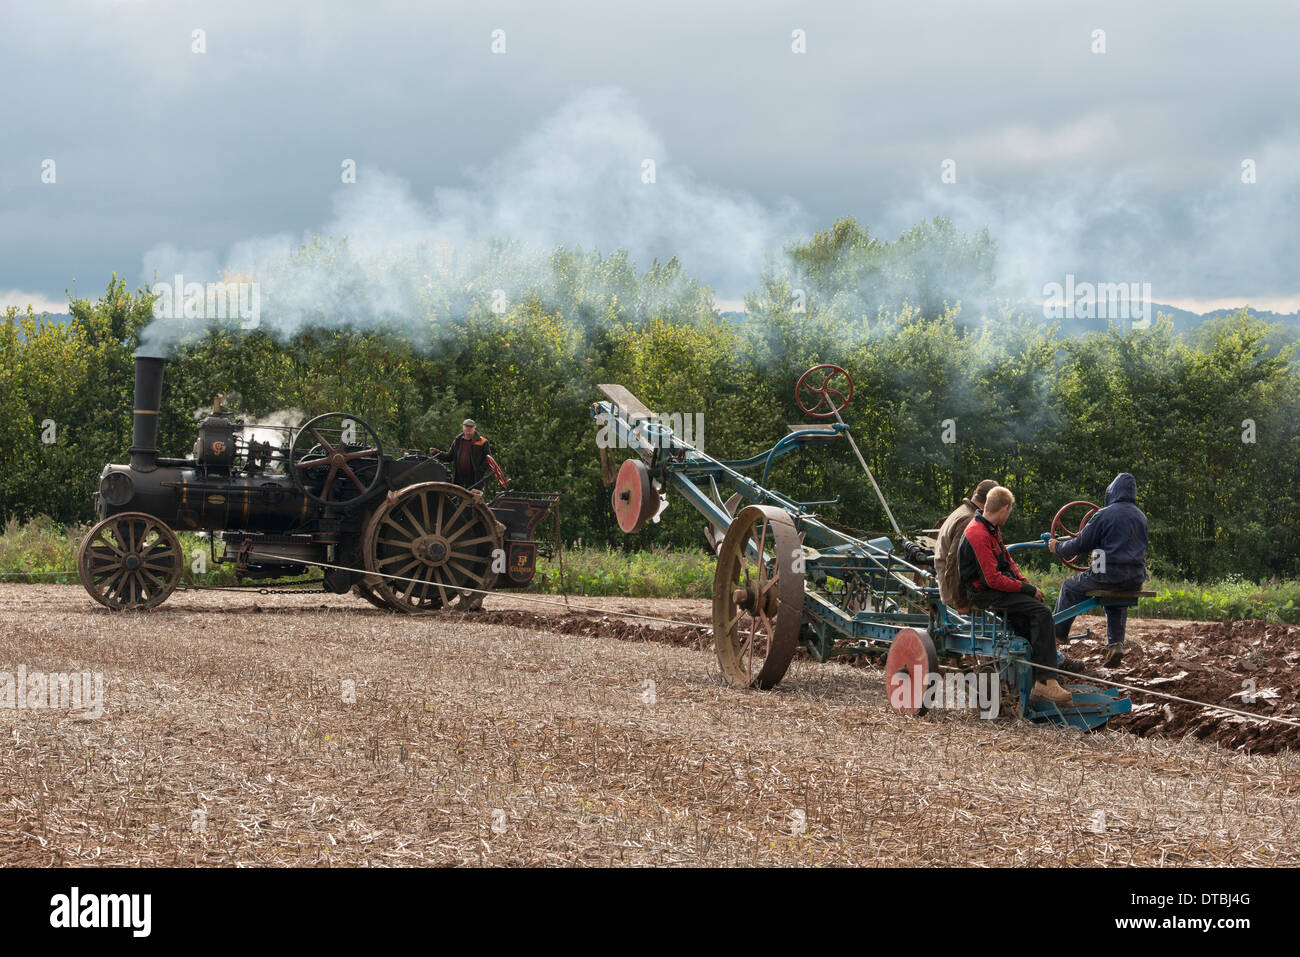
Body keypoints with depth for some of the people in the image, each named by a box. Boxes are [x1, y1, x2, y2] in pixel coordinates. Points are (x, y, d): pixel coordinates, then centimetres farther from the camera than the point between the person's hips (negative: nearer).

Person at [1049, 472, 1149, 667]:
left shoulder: (1104, 515, -9)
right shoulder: (1141, 517, 11)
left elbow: (1080, 545, -4)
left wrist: (1057, 548, 15)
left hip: (1109, 576, -6)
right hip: (1135, 580, 6)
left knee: (1070, 586, 18)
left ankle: (1056, 636, 24)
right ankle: (1115, 644, 20)